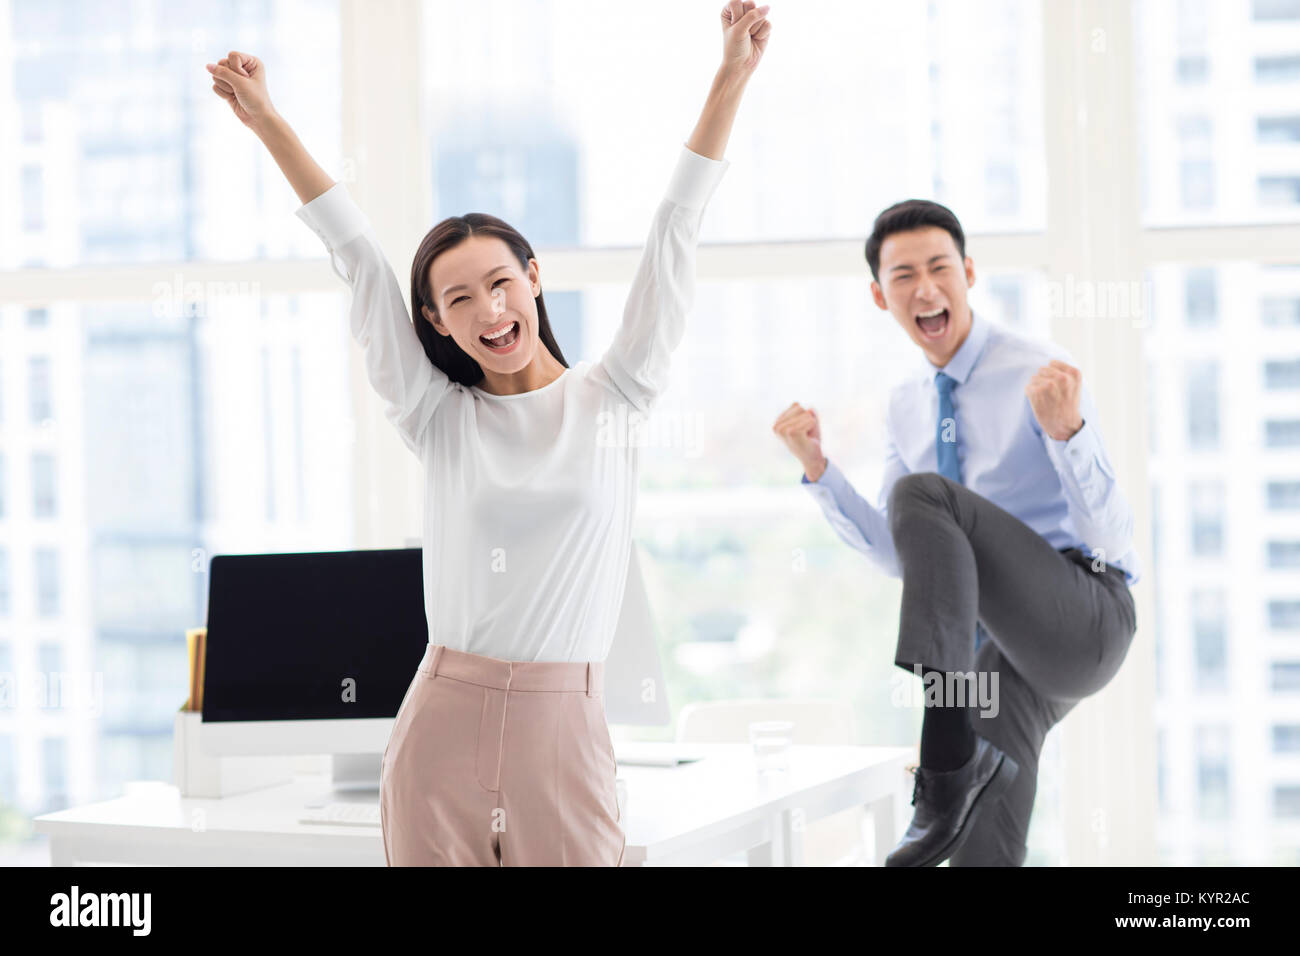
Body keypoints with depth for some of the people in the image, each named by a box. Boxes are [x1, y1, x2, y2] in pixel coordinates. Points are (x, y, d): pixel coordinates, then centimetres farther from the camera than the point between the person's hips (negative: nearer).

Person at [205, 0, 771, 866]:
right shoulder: (439, 417, 8)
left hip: (564, 728, -1)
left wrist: (731, 80, 0)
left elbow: (674, 237, 2)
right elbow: (357, 258, 7)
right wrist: (266, 121, 8)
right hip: (443, 723, 1)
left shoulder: (611, 401, 6)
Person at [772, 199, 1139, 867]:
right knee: (982, 851, -5)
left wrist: (1066, 430, -35)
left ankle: (947, 757, -35)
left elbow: (1111, 535, -16)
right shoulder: (905, 406, 12)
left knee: (923, 496, -28)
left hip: (1084, 619, -7)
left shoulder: (1043, 374, -9)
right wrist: (817, 467, 1)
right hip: (1000, 643, 7)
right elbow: (897, 556, 13)